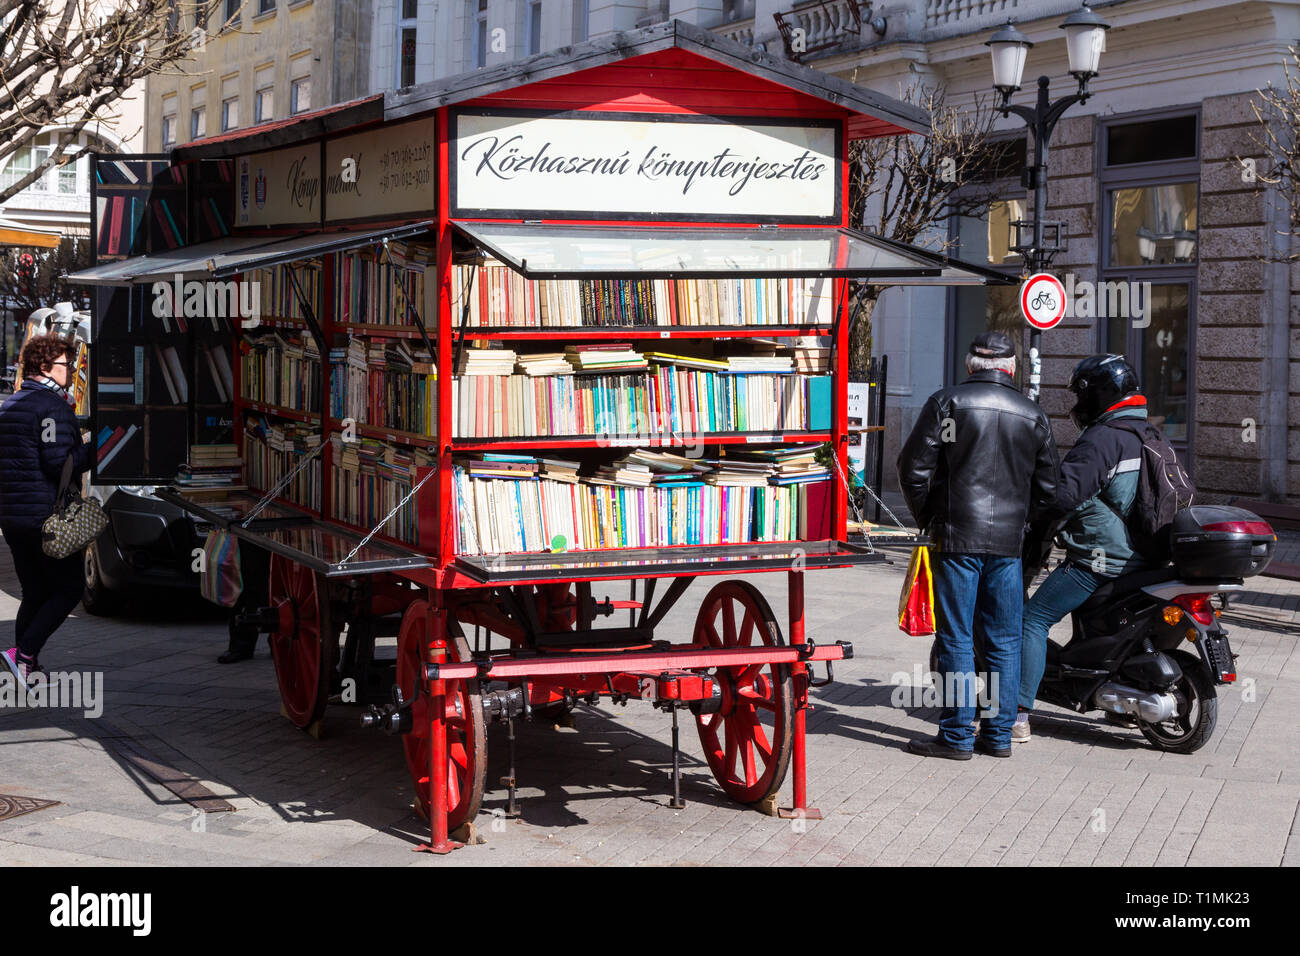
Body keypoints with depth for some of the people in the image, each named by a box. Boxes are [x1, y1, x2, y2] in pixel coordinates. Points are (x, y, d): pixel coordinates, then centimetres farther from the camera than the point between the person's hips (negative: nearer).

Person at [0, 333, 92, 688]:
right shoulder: (52, 406, -13)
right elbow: (59, 462, -22)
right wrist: (92, 447, -8)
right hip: (48, 516, -9)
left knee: (34, 594, 14)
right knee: (68, 591, 0)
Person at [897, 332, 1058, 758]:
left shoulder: (946, 403, -3)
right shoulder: (1033, 415, 8)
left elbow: (914, 467, -4)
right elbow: (1047, 486, 13)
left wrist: (928, 518, 10)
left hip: (956, 536, -3)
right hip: (1009, 540, 3)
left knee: (956, 638, 0)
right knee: (1004, 640, 10)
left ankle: (957, 736, 1)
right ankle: (999, 732, 14)